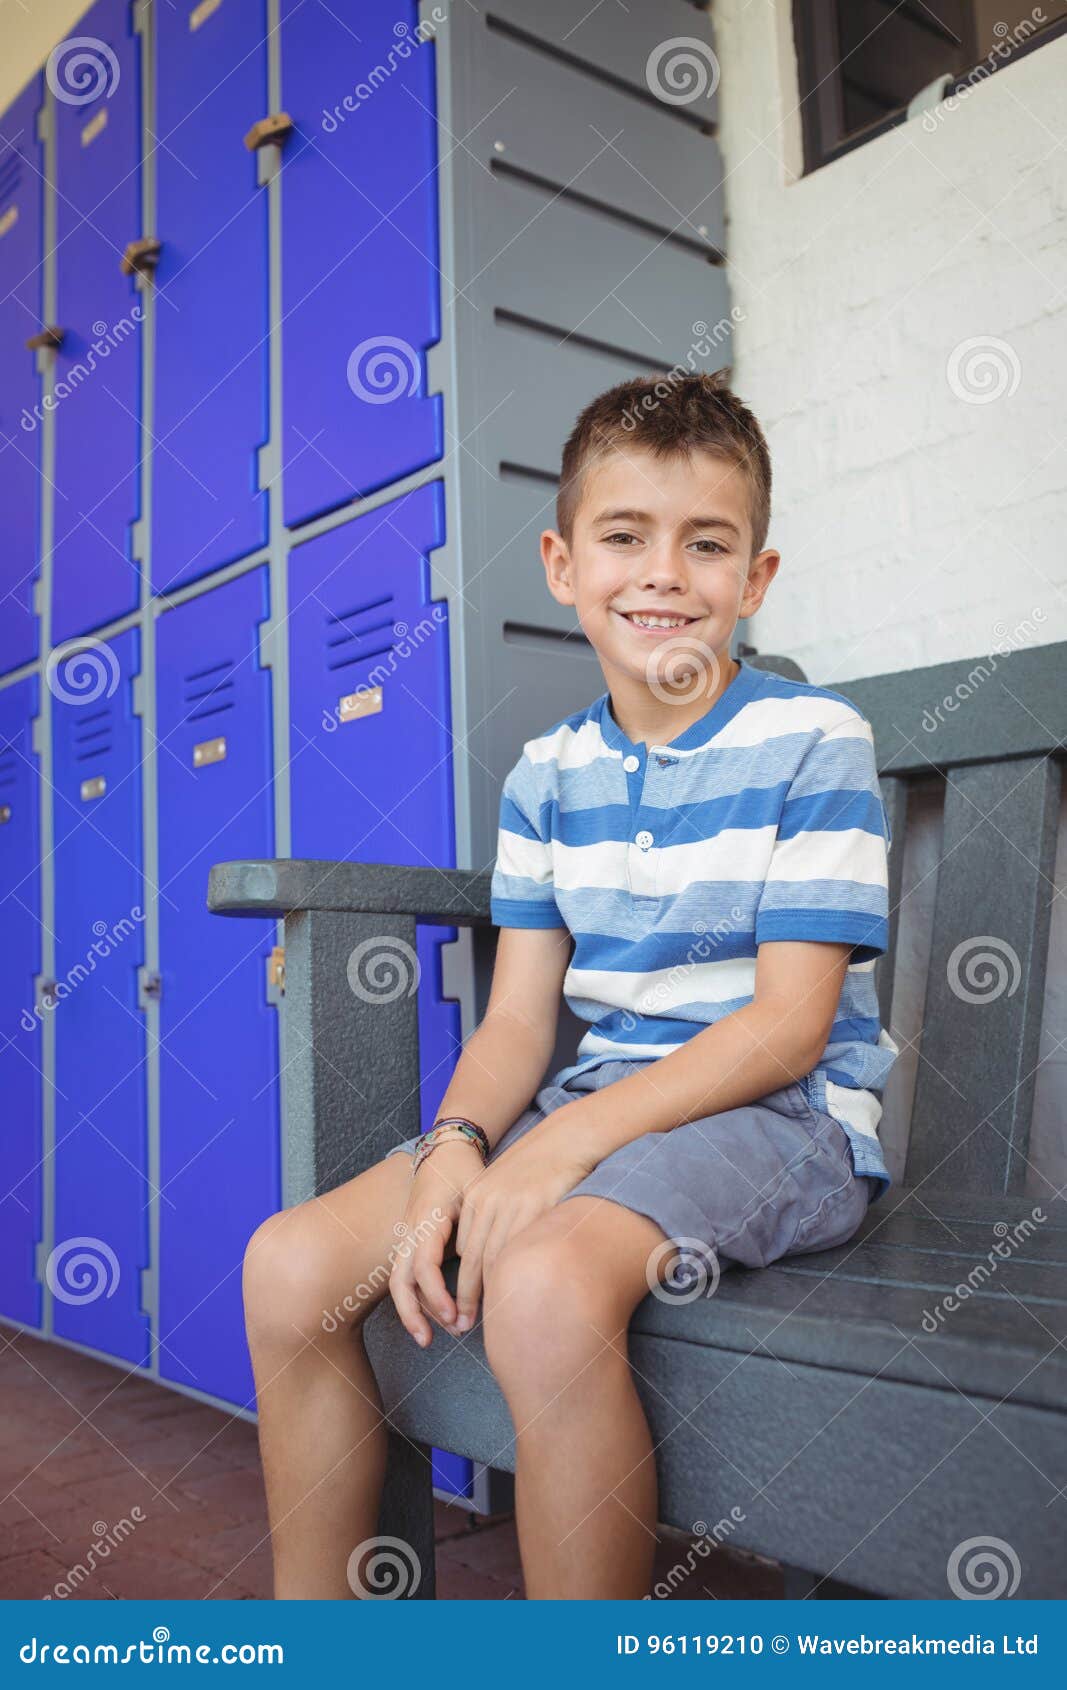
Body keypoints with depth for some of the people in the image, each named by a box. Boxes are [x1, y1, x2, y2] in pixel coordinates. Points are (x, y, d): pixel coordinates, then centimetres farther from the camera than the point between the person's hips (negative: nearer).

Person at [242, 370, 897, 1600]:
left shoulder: (813, 741, -7)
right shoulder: (546, 775, 9)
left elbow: (789, 1025, -14)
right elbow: (518, 1017, 5)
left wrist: (565, 1143, -22)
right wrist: (455, 1145, -17)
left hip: (784, 1115, -5)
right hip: (598, 1099, 6)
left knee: (545, 1280, -35)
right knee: (292, 1262, -9)